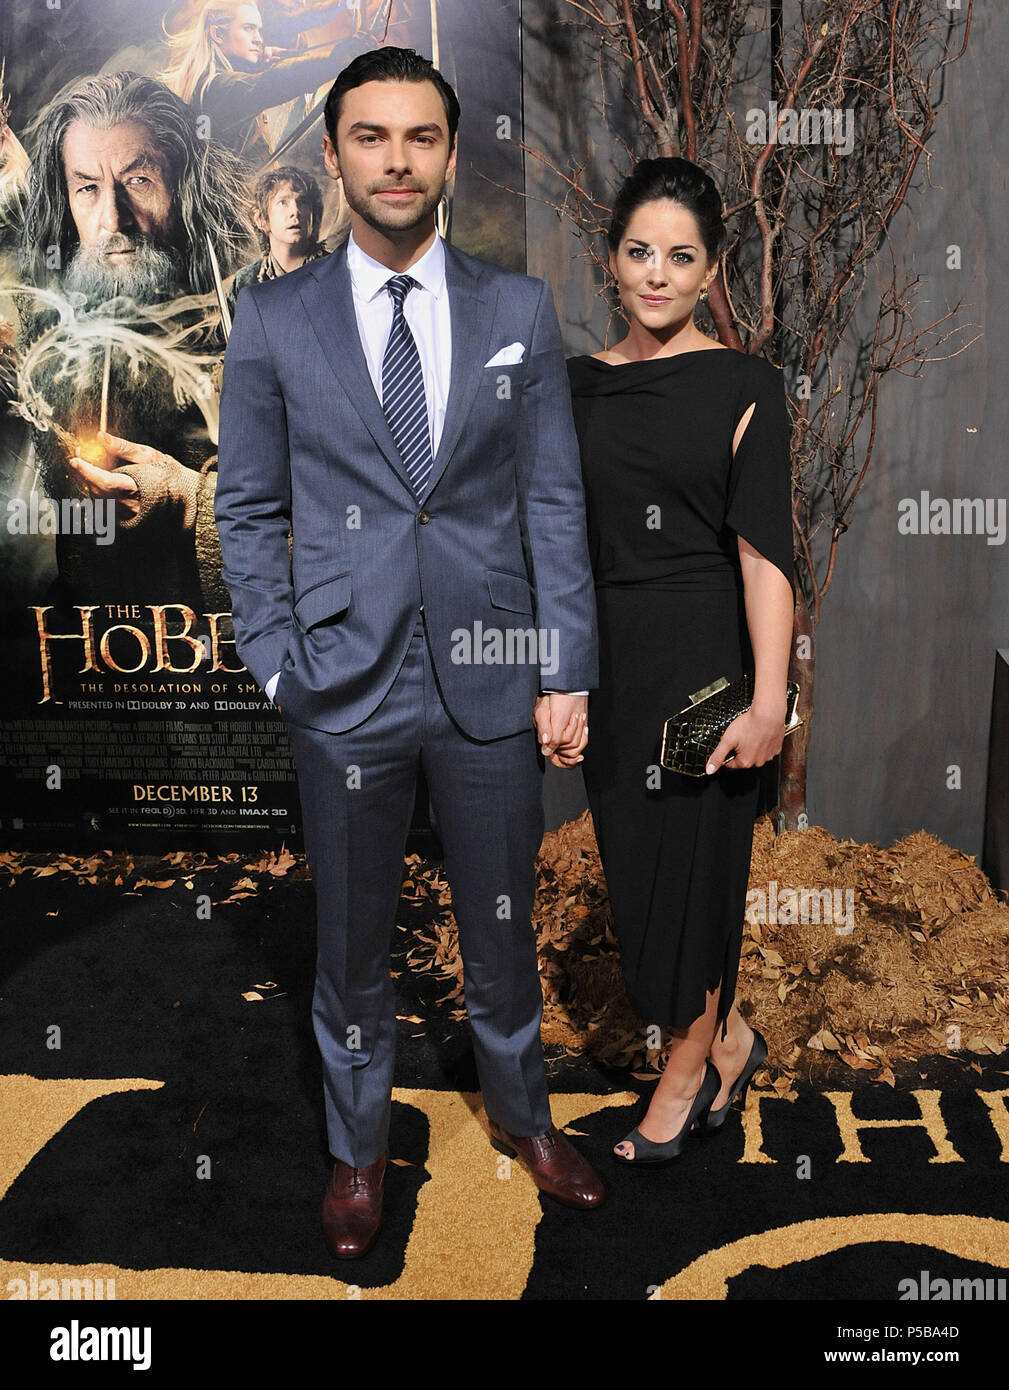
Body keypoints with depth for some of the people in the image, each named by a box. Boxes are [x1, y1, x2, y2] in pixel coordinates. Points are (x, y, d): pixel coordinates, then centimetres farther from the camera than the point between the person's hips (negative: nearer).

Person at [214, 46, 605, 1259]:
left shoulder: (520, 311, 3)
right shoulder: (273, 319, 1)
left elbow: (554, 503, 2)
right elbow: (249, 511, 4)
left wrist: (566, 671, -2)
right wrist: (277, 665, -4)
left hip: (492, 679, 1)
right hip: (346, 685, 0)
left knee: (502, 929, 16)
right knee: (351, 941, 14)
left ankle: (522, 1115, 41)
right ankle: (358, 1148, 36)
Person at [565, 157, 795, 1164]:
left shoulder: (744, 387, -6)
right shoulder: (578, 385, 7)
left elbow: (764, 553, -12)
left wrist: (768, 704, -18)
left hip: (704, 660, -5)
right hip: (607, 660, 5)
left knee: (692, 859, 4)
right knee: (634, 861, 11)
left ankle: (687, 1067, 26)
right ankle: (726, 1038, 34)